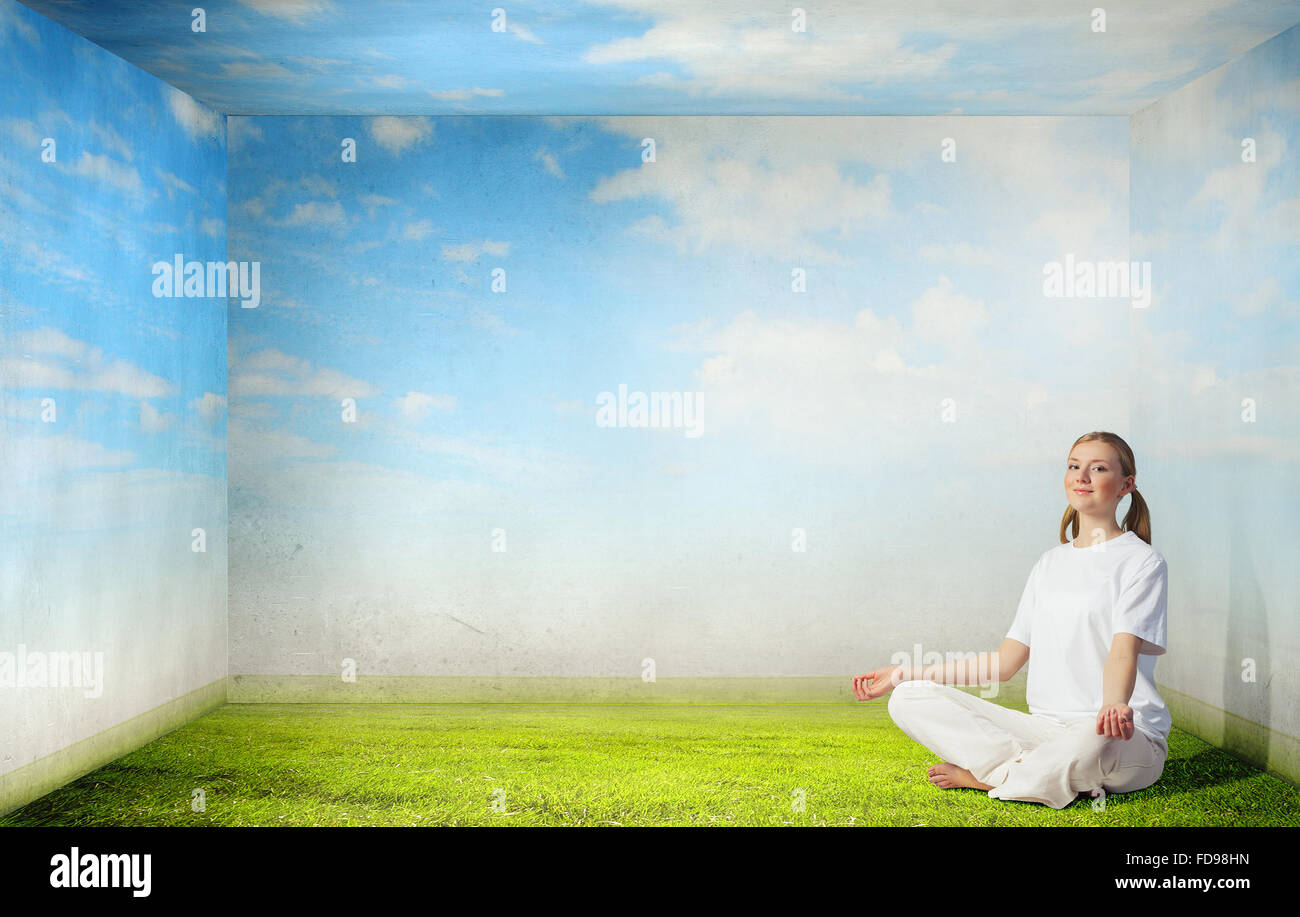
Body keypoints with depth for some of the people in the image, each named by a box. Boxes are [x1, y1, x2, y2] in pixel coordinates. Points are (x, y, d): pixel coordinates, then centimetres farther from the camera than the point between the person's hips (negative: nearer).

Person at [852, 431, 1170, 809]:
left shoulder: (1142, 561, 0)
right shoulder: (1051, 562, 18)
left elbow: (1123, 653, -17)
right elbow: (1006, 662, 17)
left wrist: (1114, 705, -41)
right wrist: (905, 674, 14)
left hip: (1130, 739, -5)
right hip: (1047, 728, 5)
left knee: (1096, 740, -44)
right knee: (909, 701, -10)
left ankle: (980, 775, -15)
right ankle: (1060, 774, -23)